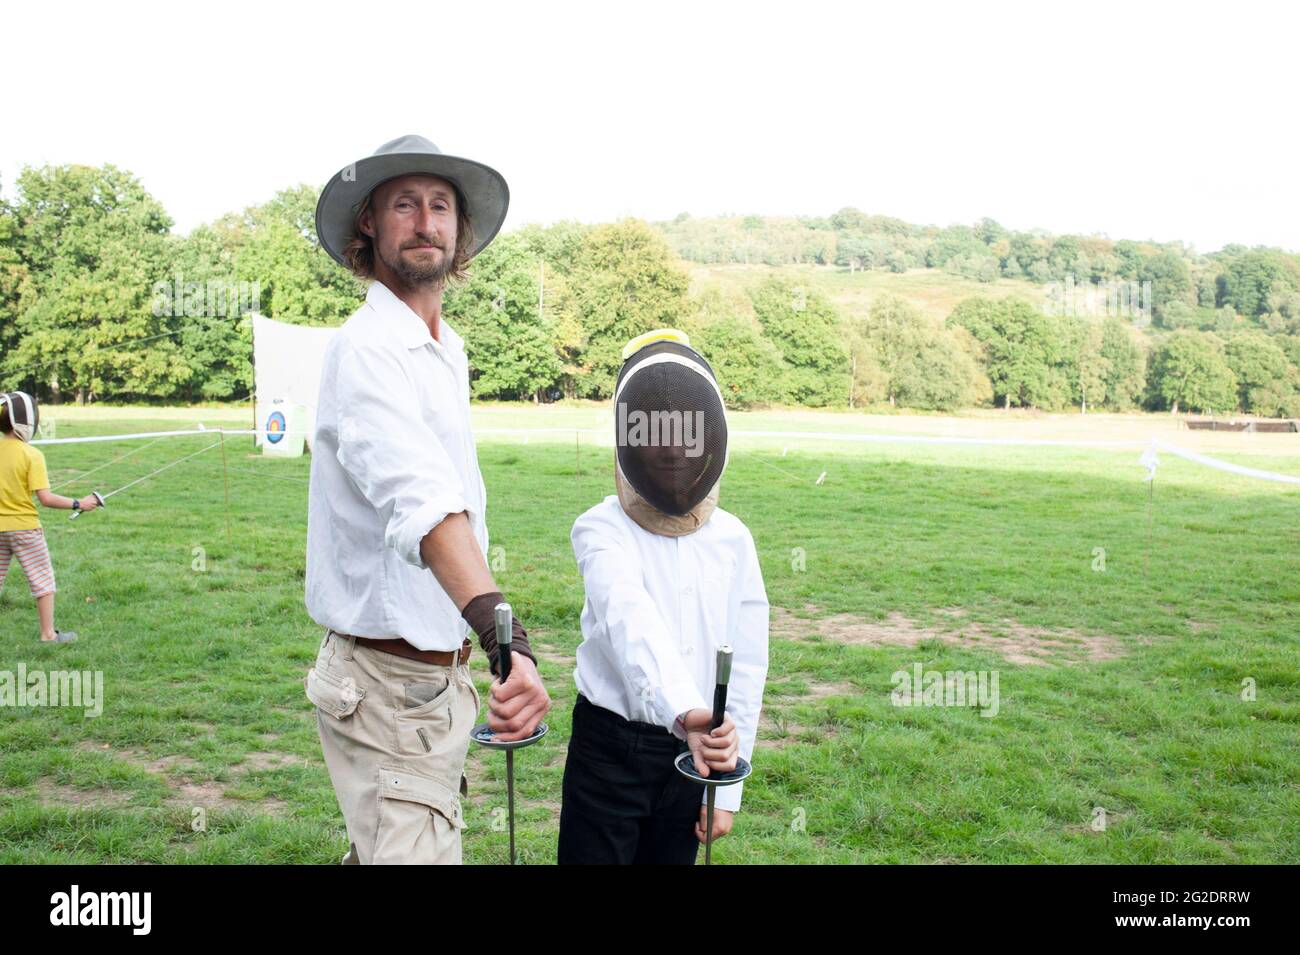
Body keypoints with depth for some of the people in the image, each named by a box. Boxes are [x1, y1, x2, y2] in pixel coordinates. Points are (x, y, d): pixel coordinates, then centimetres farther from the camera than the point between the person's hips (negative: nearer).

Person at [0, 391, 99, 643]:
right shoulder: (31, 455, -16)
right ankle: (48, 634, 12)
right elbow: (45, 498, -19)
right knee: (43, 581, 9)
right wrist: (78, 504, -11)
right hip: (24, 527, -5)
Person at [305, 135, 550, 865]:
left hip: (443, 671, 9)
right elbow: (421, 501, -38)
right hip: (389, 684, -9)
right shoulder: (367, 350, -20)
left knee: (381, 849, 20)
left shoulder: (447, 350, 11)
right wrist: (506, 635, -52)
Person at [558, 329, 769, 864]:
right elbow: (632, 624, -33)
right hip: (609, 745, -3)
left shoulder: (732, 540, -1)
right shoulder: (602, 530, -13)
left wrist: (728, 789, 3)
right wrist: (684, 712, -51)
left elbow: (747, 668, 3)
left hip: (695, 748, 3)